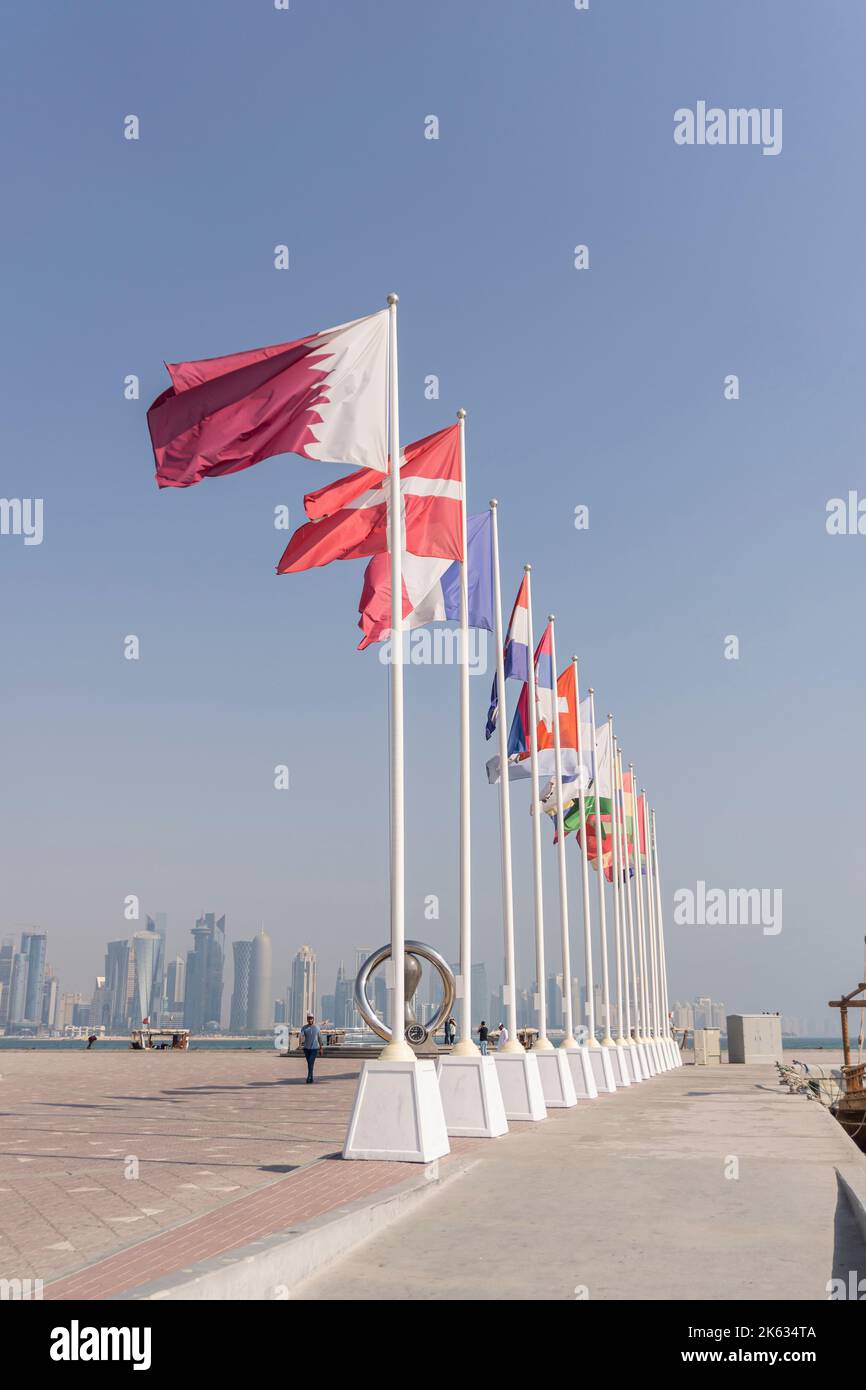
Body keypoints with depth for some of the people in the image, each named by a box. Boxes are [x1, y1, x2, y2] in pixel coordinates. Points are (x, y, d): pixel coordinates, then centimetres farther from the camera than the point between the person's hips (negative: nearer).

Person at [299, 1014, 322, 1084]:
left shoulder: (317, 1028, 1)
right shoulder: (304, 1028, -1)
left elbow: (319, 1038, 8)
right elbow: (302, 1036, -17)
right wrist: (301, 1043, -38)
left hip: (314, 1048, -2)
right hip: (306, 1048, 2)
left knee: (311, 1063, -15)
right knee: (309, 1063, 11)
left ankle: (308, 1078, -16)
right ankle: (311, 1078, 22)